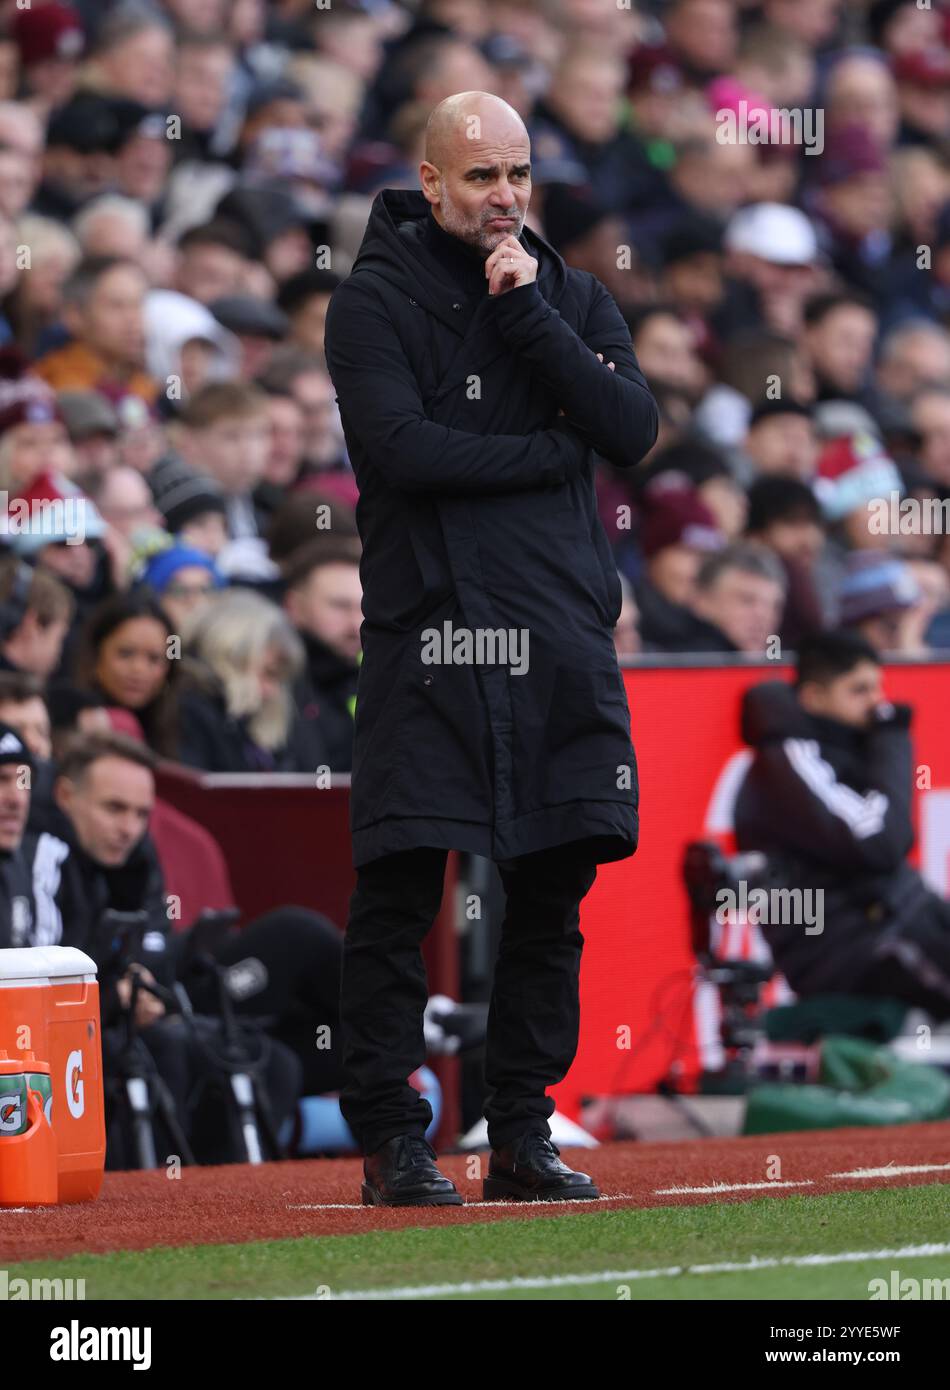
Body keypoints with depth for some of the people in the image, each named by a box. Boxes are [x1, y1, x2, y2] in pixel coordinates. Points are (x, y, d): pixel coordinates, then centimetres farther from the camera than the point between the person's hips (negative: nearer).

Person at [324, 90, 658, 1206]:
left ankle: (521, 1133, 14)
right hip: (427, 632, -4)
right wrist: (552, 452, -6)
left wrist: (529, 312, -9)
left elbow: (633, 430, -2)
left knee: (554, 886, 5)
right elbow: (401, 447, -14)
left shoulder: (571, 296, 14)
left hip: (563, 637, 5)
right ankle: (390, 1142, 0)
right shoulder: (375, 300, 0)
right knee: (400, 888, -6)